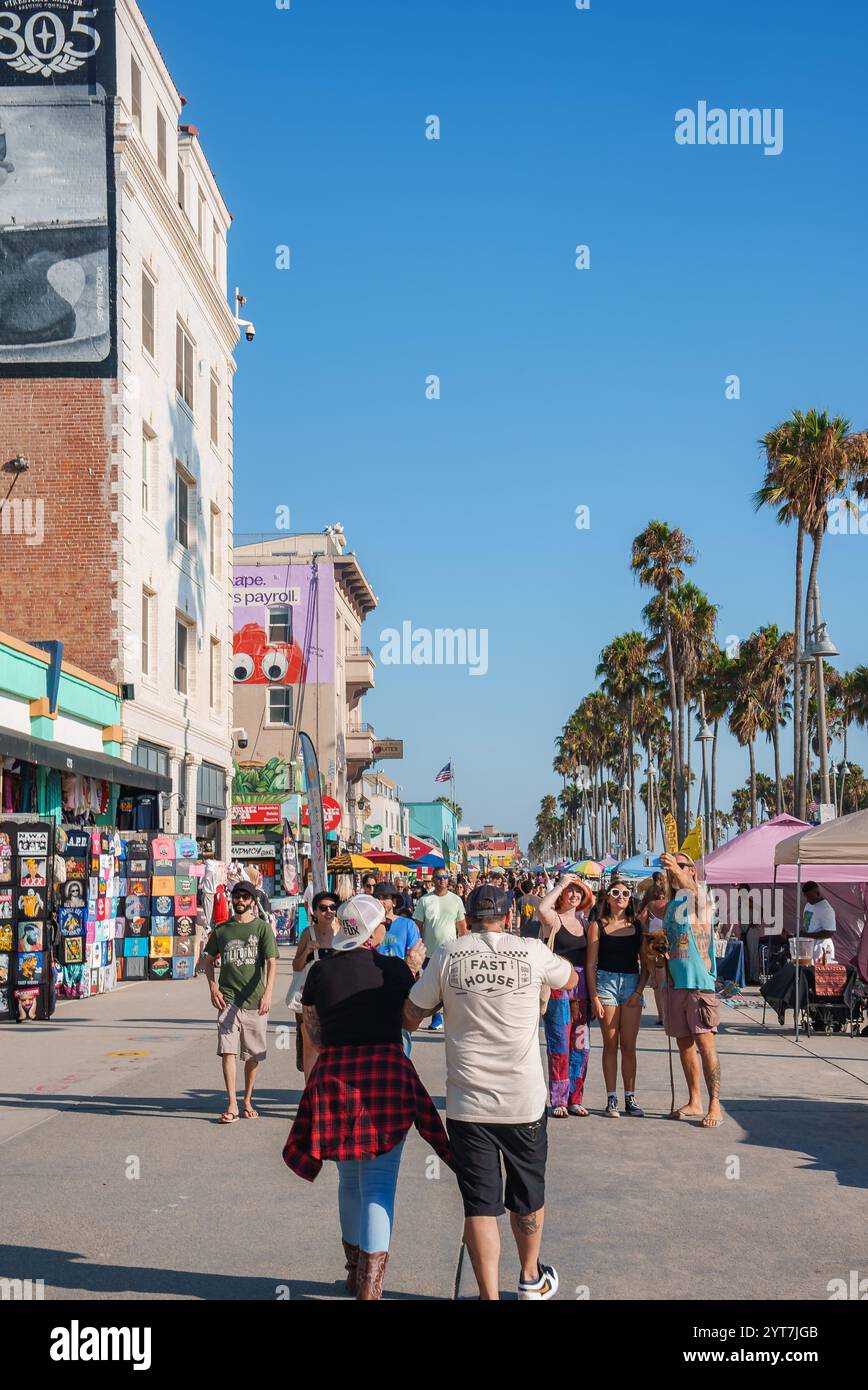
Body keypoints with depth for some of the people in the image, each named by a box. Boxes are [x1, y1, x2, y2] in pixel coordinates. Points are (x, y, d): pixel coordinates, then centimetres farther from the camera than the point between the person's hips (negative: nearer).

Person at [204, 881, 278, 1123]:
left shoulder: (262, 928, 1)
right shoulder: (221, 930, 9)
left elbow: (271, 963, -7)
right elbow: (208, 962, 19)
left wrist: (267, 994, -21)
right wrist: (213, 988, 2)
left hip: (254, 1001, -1)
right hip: (228, 999, 1)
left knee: (253, 1055, 8)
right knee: (227, 1051, -10)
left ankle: (248, 1101, 23)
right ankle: (232, 1105, -10)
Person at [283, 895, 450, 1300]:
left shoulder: (321, 970, 0)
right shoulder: (395, 969, -3)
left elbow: (312, 1028, 7)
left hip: (334, 1074, 3)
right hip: (387, 1071, -3)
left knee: (349, 1179, 21)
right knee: (379, 1185, -1)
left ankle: (355, 1273, 36)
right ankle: (370, 1286, -8)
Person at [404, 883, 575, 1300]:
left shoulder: (448, 954, -4)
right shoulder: (531, 952, -3)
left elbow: (410, 1018, 3)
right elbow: (570, 980, 18)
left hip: (467, 1105, -1)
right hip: (524, 1101, 1)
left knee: (479, 1205, 4)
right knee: (528, 1197, 20)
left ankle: (490, 1295, 1)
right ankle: (531, 1278, 39)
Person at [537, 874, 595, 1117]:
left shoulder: (583, 922, 16)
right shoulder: (553, 919, -2)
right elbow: (541, 909, -27)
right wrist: (561, 884, -14)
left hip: (581, 987, 6)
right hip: (558, 986, -6)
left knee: (581, 1045, 6)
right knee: (559, 1045, -3)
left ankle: (575, 1099, 15)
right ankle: (558, 1101, 3)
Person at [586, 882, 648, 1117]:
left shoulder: (637, 926, 9)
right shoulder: (598, 926, 3)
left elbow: (645, 963, 9)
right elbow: (591, 964, 0)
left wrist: (639, 991, -3)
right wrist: (594, 997, -7)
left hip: (632, 983, 2)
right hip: (606, 982, -2)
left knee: (629, 1045, 2)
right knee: (610, 1044, 1)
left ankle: (630, 1098, 8)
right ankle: (611, 1099, 5)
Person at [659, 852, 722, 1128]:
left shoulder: (698, 898, -5)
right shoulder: (670, 906, 17)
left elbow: (693, 889, -31)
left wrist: (677, 871, -50)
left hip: (698, 981, -8)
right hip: (674, 982, 8)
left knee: (704, 1042, -9)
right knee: (684, 1043, 11)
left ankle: (714, 1105, -6)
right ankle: (694, 1102, 20)